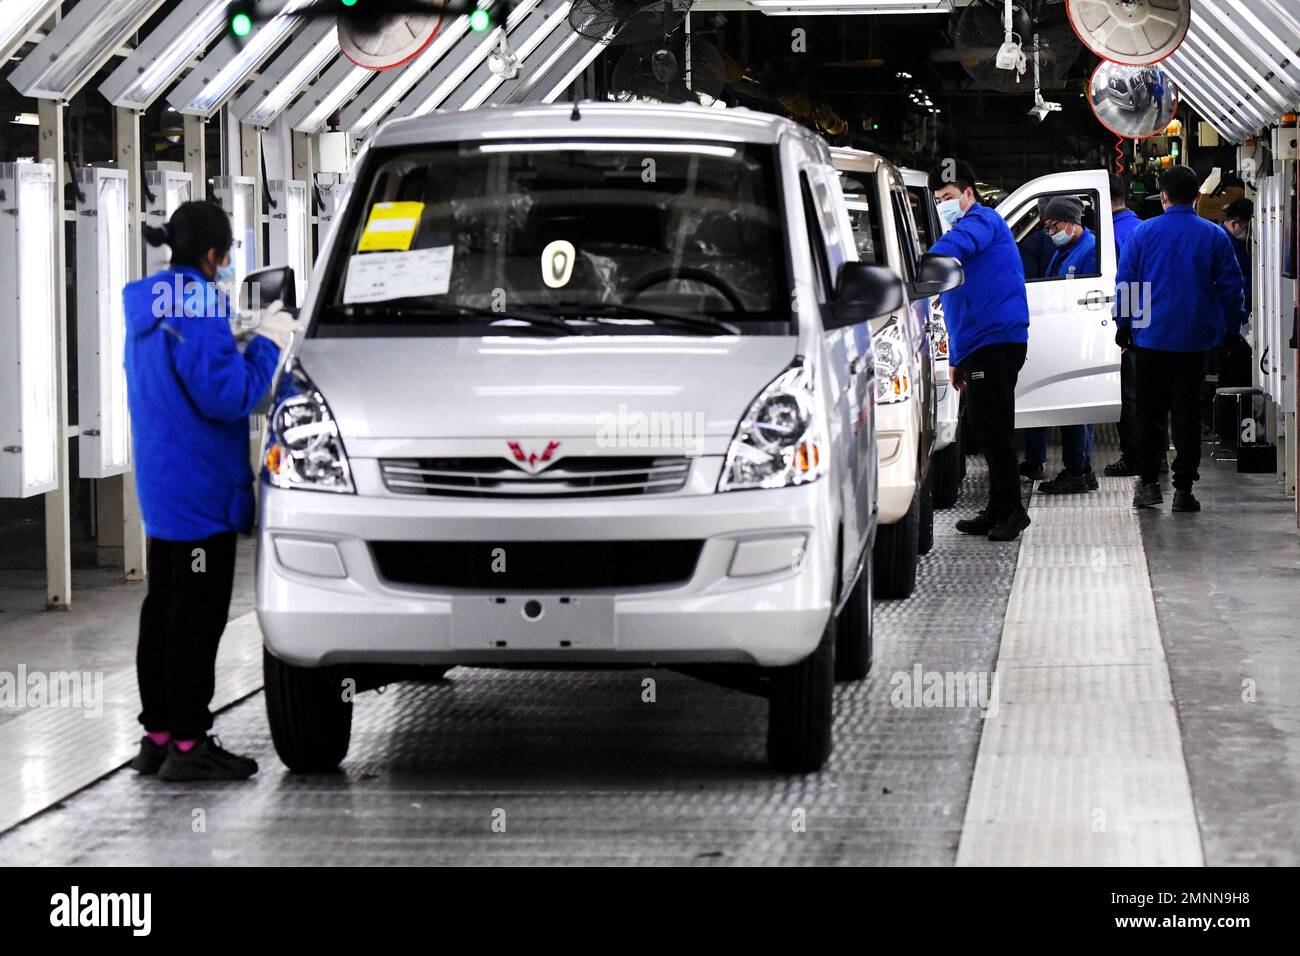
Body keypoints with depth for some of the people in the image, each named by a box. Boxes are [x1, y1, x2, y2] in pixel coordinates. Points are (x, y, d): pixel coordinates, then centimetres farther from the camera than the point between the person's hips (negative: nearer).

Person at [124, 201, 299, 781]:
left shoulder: (147, 309, 13)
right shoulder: (198, 308, -18)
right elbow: (227, 397, -21)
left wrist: (243, 345, 13)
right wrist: (266, 344, -9)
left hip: (160, 489, 10)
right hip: (200, 491, -10)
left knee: (164, 610, 14)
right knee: (197, 617, -6)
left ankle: (157, 735, 20)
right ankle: (187, 743, -4)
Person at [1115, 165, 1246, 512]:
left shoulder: (1144, 232, -3)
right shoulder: (1214, 236, -2)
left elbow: (1124, 281, 0)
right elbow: (1231, 285, 2)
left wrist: (1123, 325, 9)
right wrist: (1231, 327, 13)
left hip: (1151, 337, 0)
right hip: (1195, 340, 0)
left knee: (1149, 410, 11)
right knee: (1188, 412, 5)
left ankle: (1149, 481, 9)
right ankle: (1183, 489, 3)